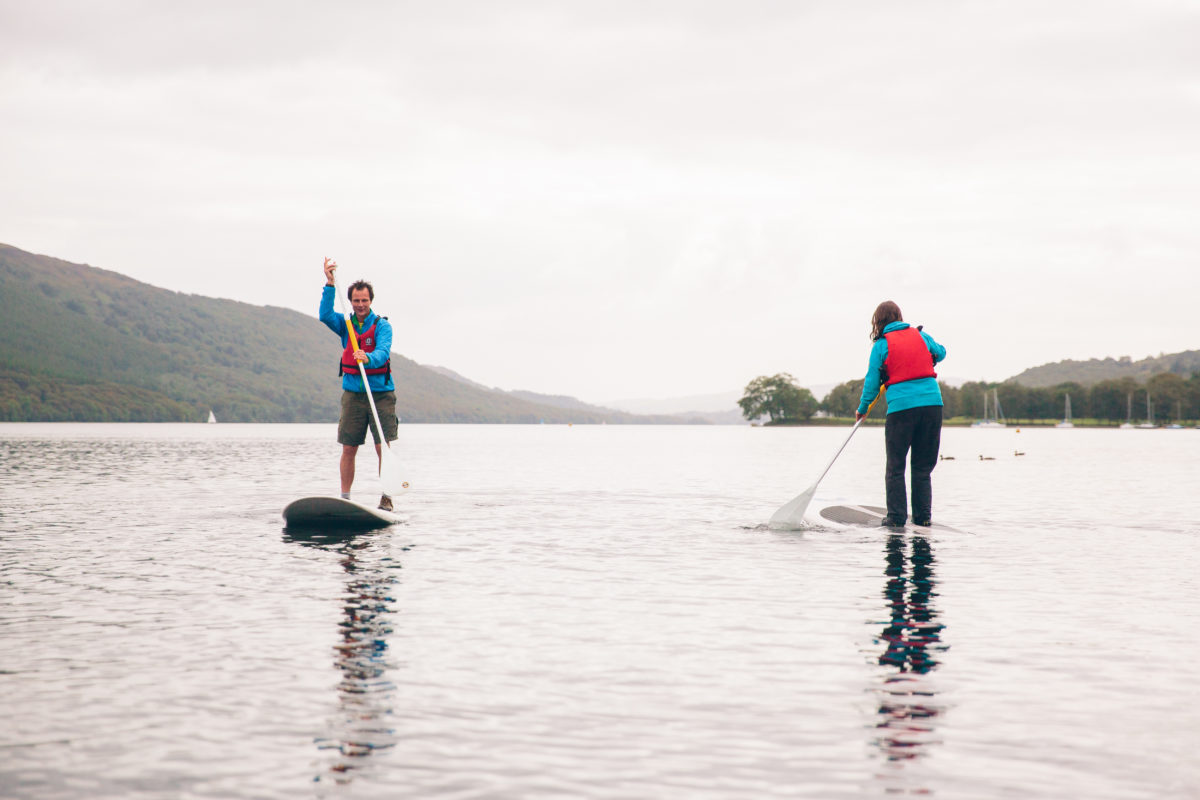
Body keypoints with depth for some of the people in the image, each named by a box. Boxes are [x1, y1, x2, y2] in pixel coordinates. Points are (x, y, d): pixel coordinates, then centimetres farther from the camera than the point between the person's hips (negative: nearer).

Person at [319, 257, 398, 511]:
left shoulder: (382, 326, -2)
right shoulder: (345, 325, 9)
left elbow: (383, 352, -18)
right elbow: (325, 316, -10)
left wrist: (368, 358, -40)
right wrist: (329, 284, -18)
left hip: (381, 393, -3)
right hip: (352, 393, 3)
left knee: (383, 448, -7)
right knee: (348, 449, 3)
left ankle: (386, 498, -3)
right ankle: (345, 498, 10)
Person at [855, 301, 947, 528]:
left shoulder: (881, 345, 1)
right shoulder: (920, 335, 11)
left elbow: (872, 381, 3)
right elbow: (940, 353, 29)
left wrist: (863, 409, 15)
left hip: (901, 407, -3)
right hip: (932, 403, 3)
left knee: (895, 466, 7)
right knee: (923, 465, 12)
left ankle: (897, 516, 3)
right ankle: (923, 515, 11)